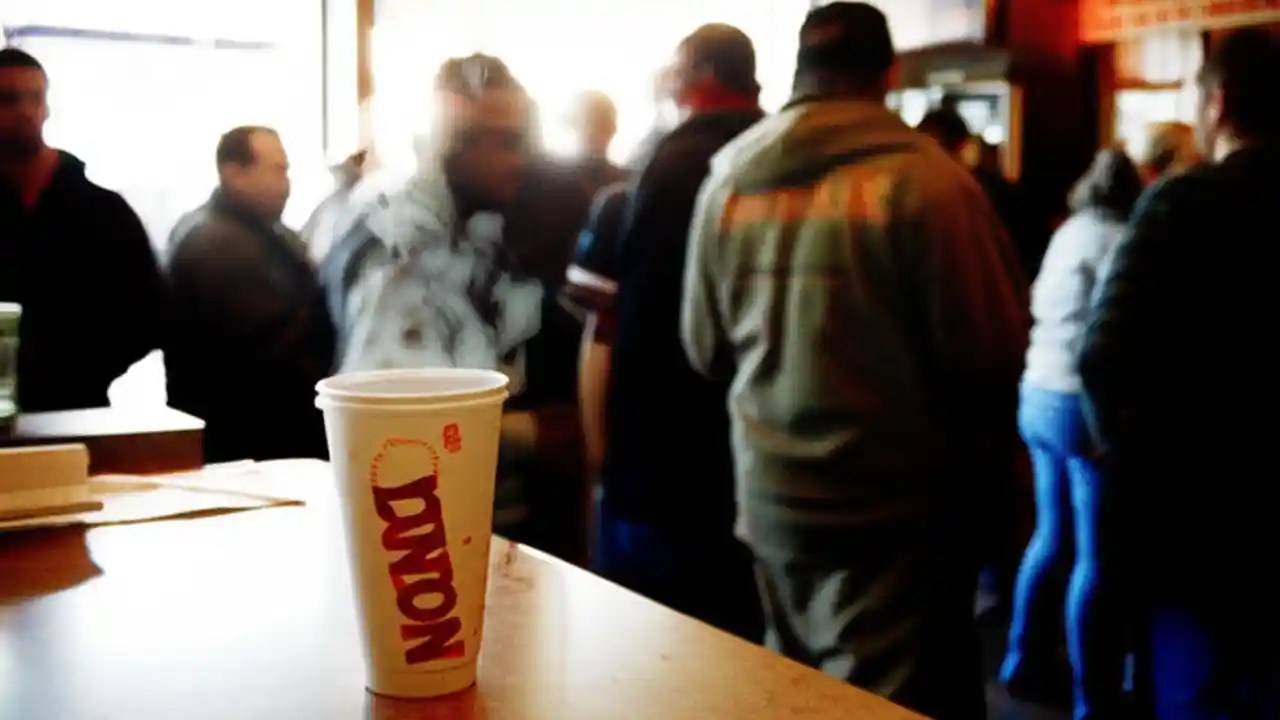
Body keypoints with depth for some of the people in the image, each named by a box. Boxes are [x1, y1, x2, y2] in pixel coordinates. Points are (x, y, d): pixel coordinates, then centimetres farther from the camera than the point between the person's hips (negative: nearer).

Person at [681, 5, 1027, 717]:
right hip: (894, 496, -5)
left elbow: (706, 347, 9)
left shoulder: (728, 178, 1)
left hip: (770, 492, 5)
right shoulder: (924, 178, -14)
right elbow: (991, 350, -13)